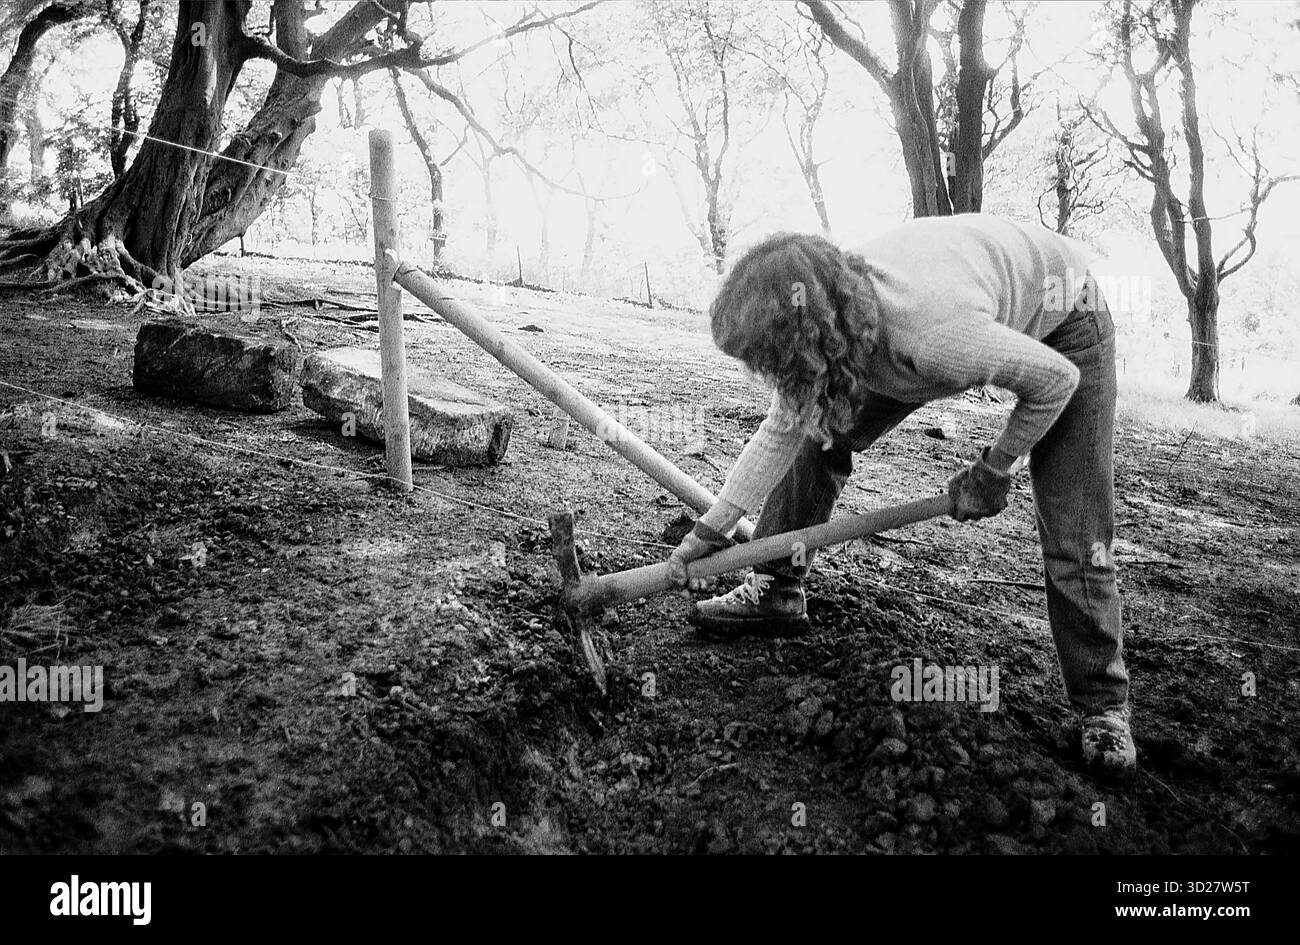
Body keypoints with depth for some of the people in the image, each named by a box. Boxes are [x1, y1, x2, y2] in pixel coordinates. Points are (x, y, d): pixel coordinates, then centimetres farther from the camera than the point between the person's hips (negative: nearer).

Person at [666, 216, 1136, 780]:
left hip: (1061, 323, -6)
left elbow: (1056, 381, -29)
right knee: (822, 429, -3)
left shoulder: (935, 336, -46)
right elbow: (783, 427, -8)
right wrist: (712, 529, -8)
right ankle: (776, 593, 12)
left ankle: (1102, 704, 7)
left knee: (1075, 537, -13)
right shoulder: (829, 323, -24)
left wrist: (993, 470, -16)